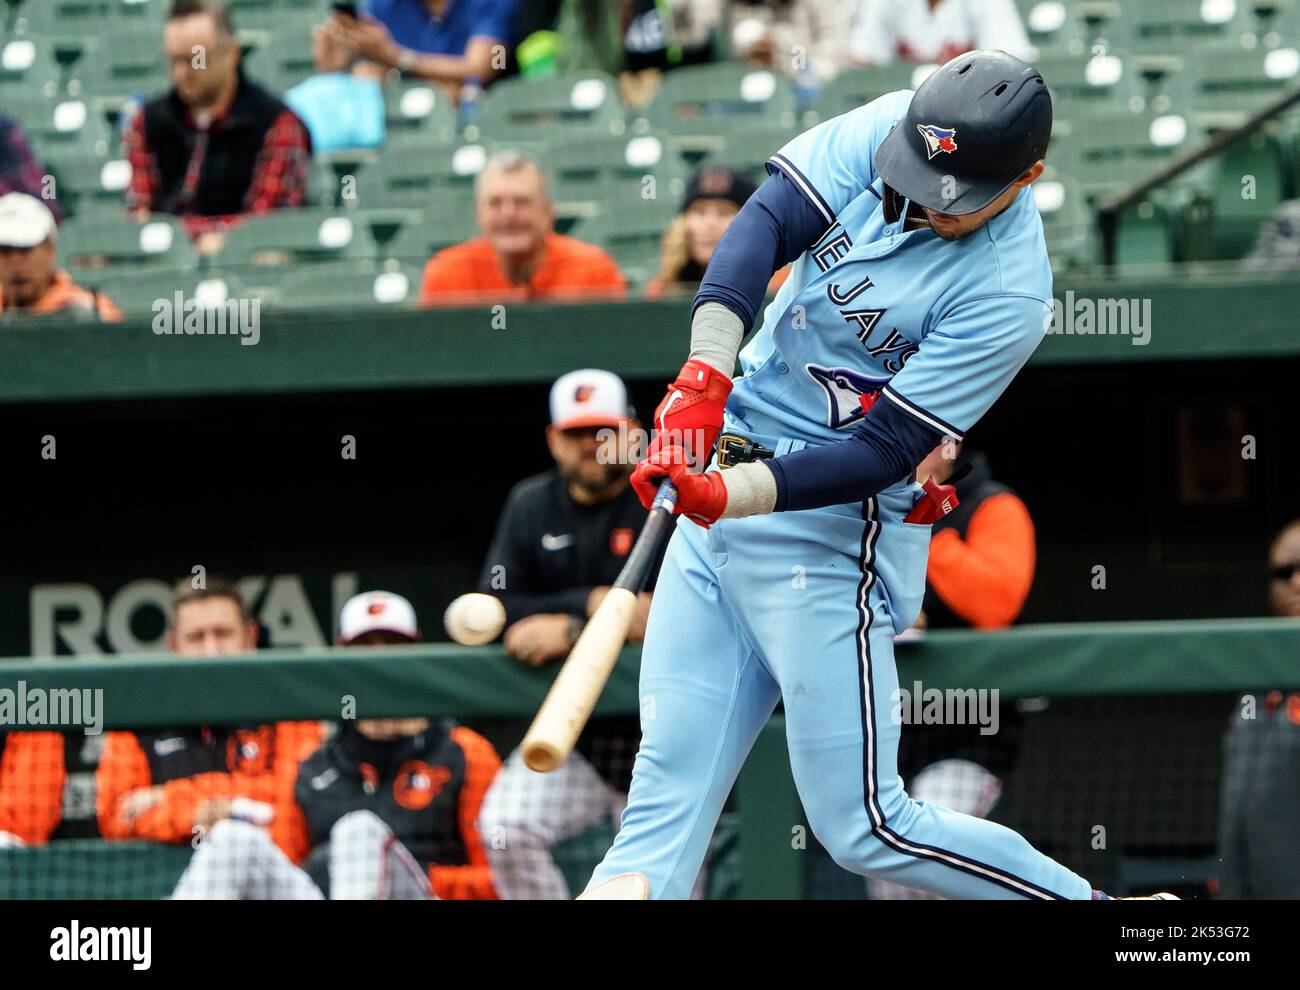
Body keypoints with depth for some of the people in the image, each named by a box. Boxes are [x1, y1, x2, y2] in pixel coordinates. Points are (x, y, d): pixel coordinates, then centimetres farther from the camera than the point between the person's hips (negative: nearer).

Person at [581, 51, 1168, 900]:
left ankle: (1084, 905, 10)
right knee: (670, 780, 1)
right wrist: (708, 370, -29)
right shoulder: (892, 127, -4)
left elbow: (884, 449, -21)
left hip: (830, 534, -6)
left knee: (864, 828, -4)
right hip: (723, 500, 7)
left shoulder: (1007, 295, -19)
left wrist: (737, 494, -33)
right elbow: (768, 222, -14)